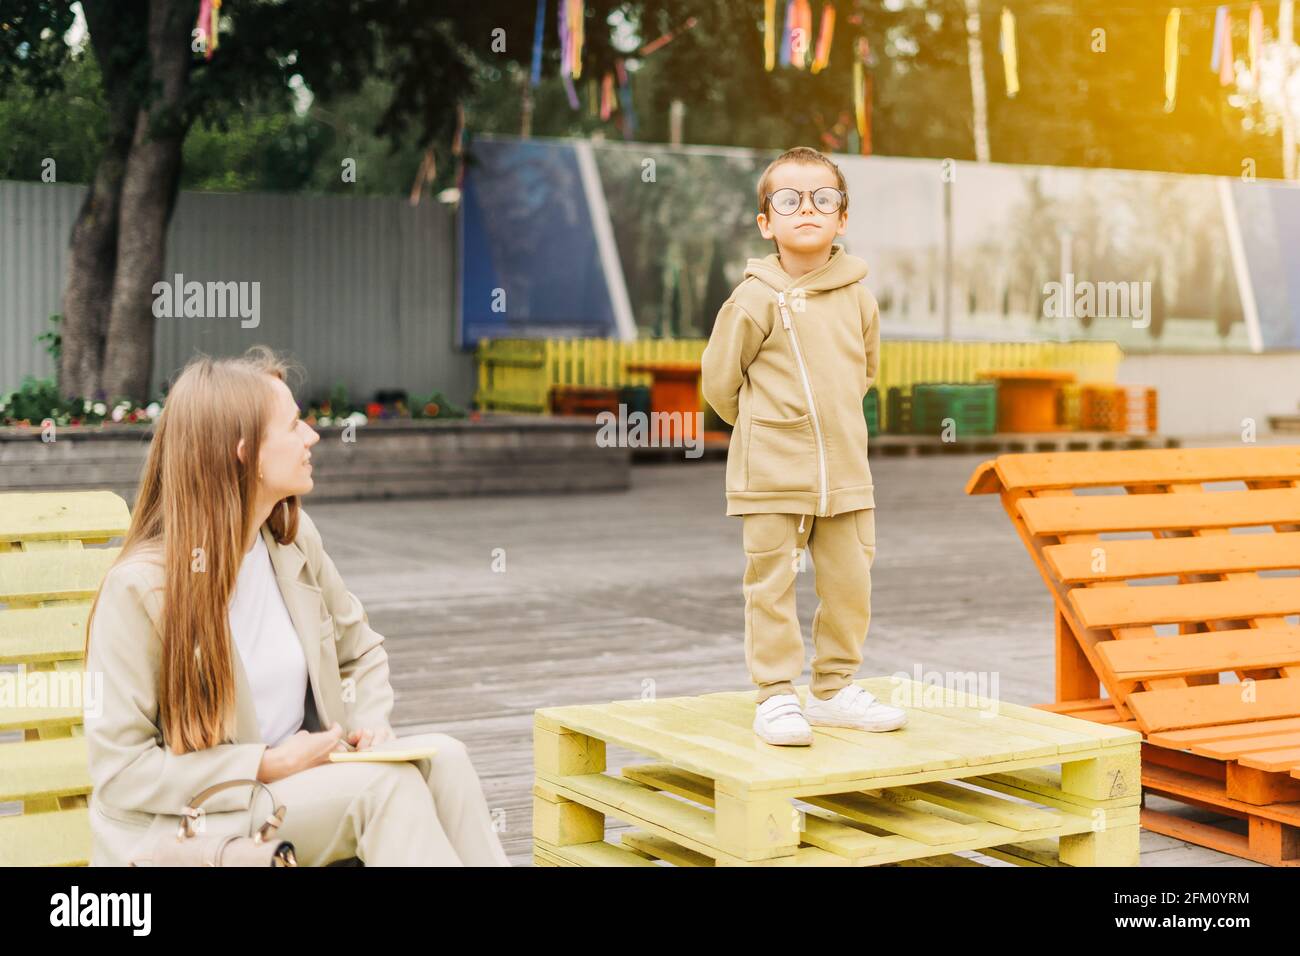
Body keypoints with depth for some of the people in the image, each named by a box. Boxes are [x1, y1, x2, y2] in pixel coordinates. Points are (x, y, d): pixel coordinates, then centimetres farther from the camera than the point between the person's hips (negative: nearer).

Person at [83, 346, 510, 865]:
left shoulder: (294, 540, 3)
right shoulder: (139, 587, -16)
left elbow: (361, 652, 20)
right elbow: (119, 773, -16)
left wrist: (371, 722, -2)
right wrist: (266, 767, -20)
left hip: (303, 778, 6)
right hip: (188, 824, -6)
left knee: (441, 756, -21)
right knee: (386, 783, -27)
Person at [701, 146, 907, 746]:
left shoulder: (857, 296, 3)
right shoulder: (757, 297, -9)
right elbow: (720, 380, 0)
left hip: (846, 472, 4)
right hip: (772, 475, -4)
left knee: (849, 583, 9)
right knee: (772, 585, -1)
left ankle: (835, 690, 22)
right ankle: (776, 696, 9)